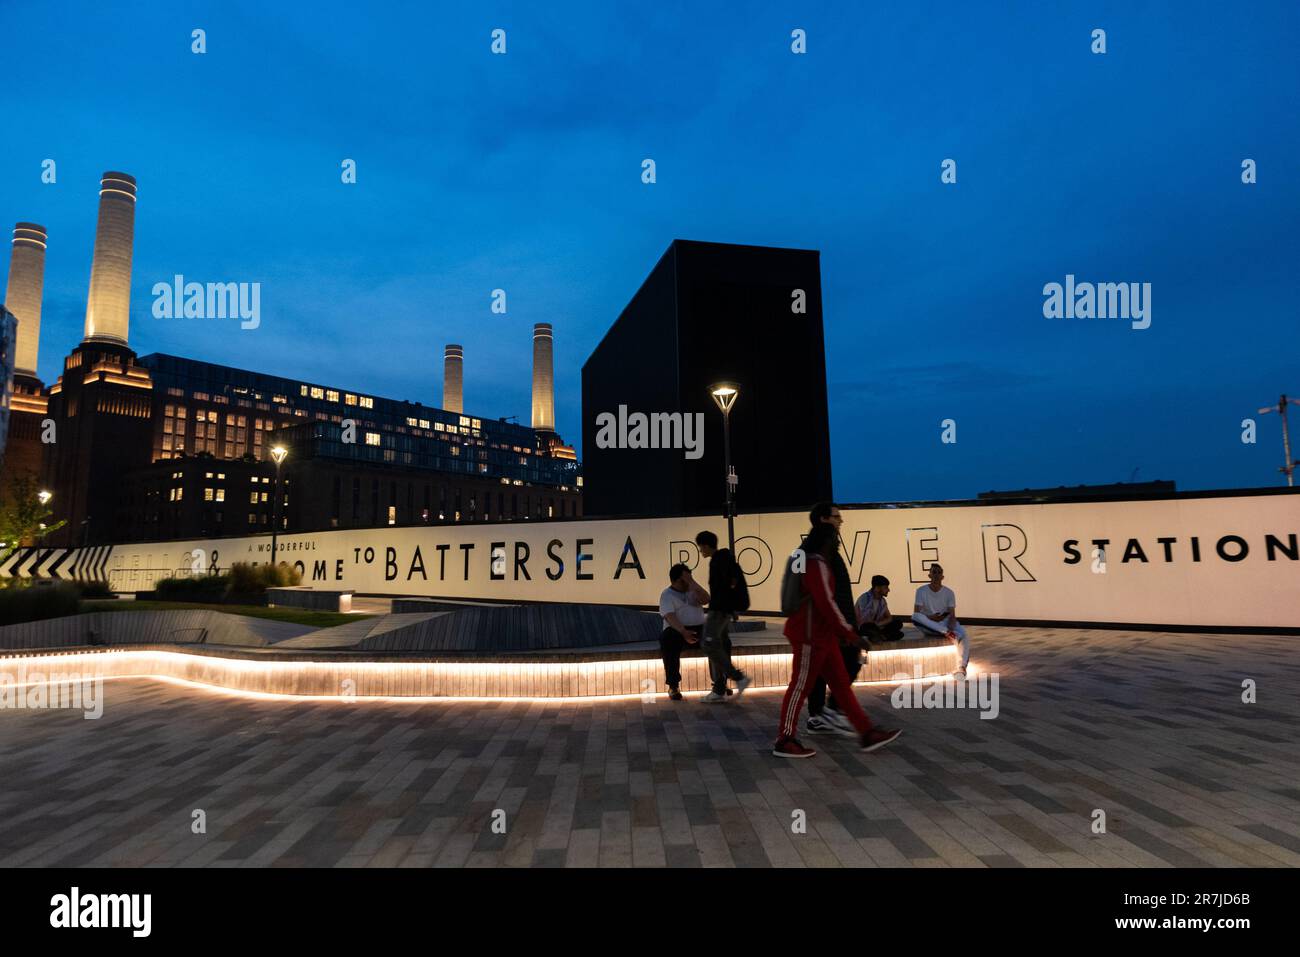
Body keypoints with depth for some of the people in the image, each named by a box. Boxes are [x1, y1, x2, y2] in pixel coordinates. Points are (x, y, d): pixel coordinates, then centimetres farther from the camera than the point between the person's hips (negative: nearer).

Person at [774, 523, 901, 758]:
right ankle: (784, 742, 6)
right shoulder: (816, 565, -17)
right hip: (810, 635, -11)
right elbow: (826, 603, -23)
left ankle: (867, 734, 16)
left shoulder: (818, 563, 17)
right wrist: (849, 632, -18)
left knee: (841, 684, 11)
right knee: (800, 686, -3)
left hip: (822, 635, 11)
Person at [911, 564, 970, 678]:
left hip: (945, 624, 1)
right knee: (915, 616, -33)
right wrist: (930, 618, -24)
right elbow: (916, 613, -9)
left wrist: (951, 629, -27)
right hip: (928, 626, -1)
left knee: (963, 634, -31)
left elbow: (952, 615, -9)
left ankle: (962, 667, -24)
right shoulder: (921, 591, -5)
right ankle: (945, 631, -34)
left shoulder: (949, 592, -1)